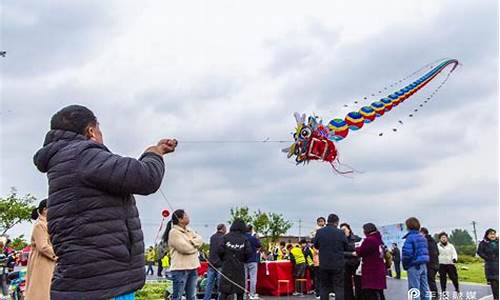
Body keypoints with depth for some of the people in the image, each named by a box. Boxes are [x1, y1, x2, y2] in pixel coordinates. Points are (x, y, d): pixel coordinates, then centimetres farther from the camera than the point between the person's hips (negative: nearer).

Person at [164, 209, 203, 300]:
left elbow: (200, 240, 6)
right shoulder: (174, 232, -9)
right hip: (180, 269, -8)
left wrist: (191, 242, -11)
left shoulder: (189, 231, 18)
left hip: (192, 267, 8)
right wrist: (195, 246, 1)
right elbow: (184, 248, -17)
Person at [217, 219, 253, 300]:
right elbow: (249, 252, -8)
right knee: (240, 290, 11)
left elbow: (220, 250, -8)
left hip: (227, 266, 0)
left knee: (224, 291, 1)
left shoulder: (226, 237, -1)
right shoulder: (244, 239, -1)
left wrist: (223, 259, 11)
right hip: (239, 267, 0)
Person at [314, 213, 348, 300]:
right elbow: (346, 247, 2)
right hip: (338, 265, -2)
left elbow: (316, 245, 8)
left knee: (324, 287, 12)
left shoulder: (319, 232, -4)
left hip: (323, 264, 2)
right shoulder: (340, 233, -9)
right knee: (339, 288, 5)